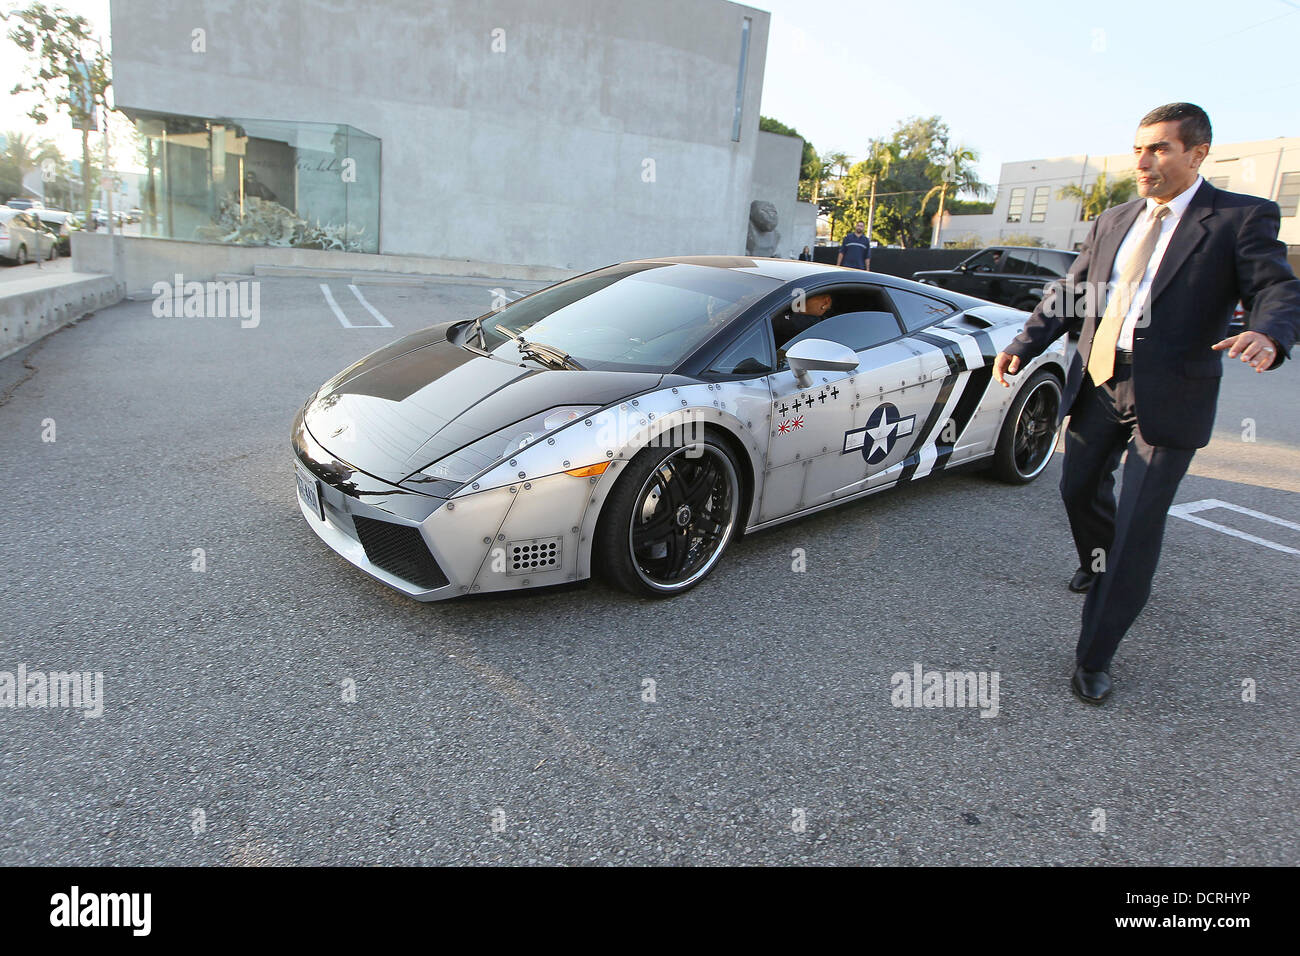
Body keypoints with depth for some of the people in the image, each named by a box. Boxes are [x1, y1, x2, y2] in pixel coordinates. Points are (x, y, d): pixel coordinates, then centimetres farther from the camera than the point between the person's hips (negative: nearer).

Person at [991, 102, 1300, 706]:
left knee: (1138, 525, -5)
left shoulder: (1242, 220, -3)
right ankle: (1099, 563, 52)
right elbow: (1069, 294, 13)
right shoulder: (1112, 223, 12)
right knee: (1079, 489, 19)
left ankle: (1095, 656, 4)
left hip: (1168, 399, -5)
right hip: (1097, 384, 6)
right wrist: (1022, 346, -2)